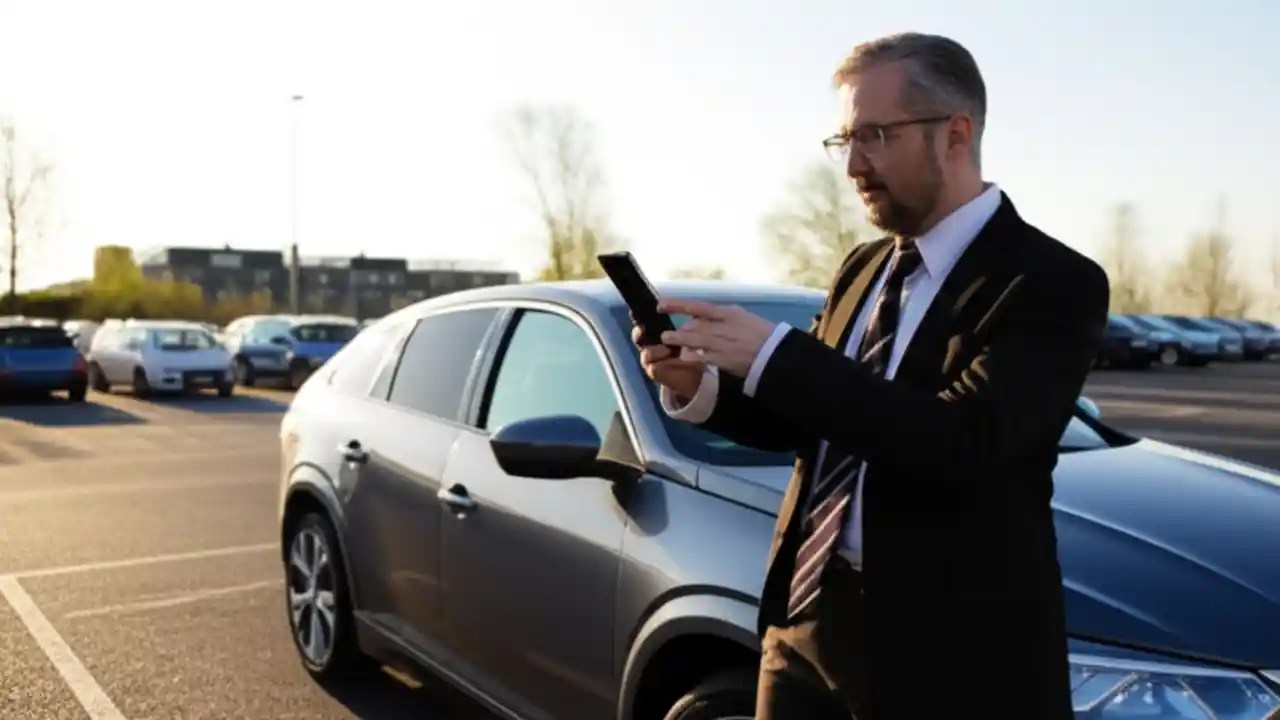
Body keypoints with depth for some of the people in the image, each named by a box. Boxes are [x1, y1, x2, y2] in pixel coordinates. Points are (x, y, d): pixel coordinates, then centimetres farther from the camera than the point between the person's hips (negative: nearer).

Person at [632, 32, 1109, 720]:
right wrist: (701, 389, -8)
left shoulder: (1052, 282, -13)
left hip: (949, 648, -6)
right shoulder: (863, 268, 8)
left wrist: (770, 353, -29)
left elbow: (961, 442, -26)